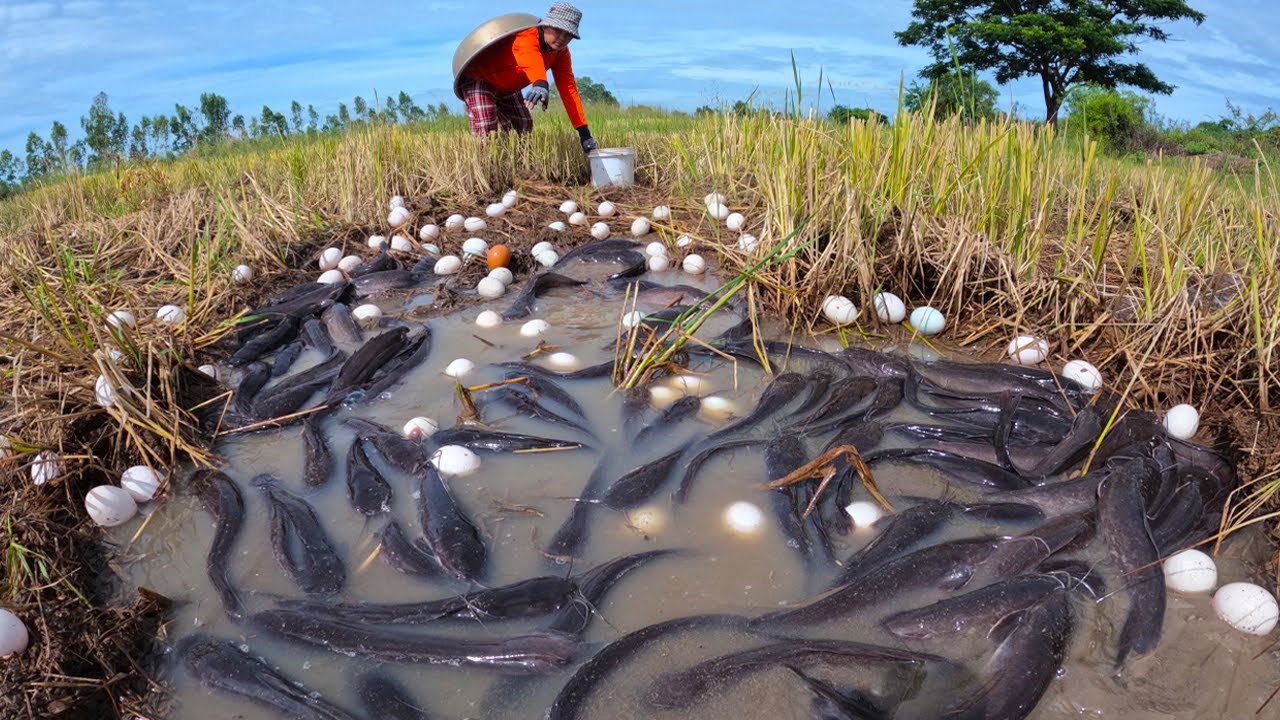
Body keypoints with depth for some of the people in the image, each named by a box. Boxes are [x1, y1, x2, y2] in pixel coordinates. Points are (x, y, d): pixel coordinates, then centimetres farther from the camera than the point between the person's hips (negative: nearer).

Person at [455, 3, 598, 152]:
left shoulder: (561, 52, -8)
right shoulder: (528, 36, -32)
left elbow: (568, 89, -13)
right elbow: (531, 59, -55)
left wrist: (584, 132, -21)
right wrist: (541, 84, -78)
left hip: (507, 88, 8)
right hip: (478, 78, -8)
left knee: (523, 126, 11)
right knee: (486, 129, -24)